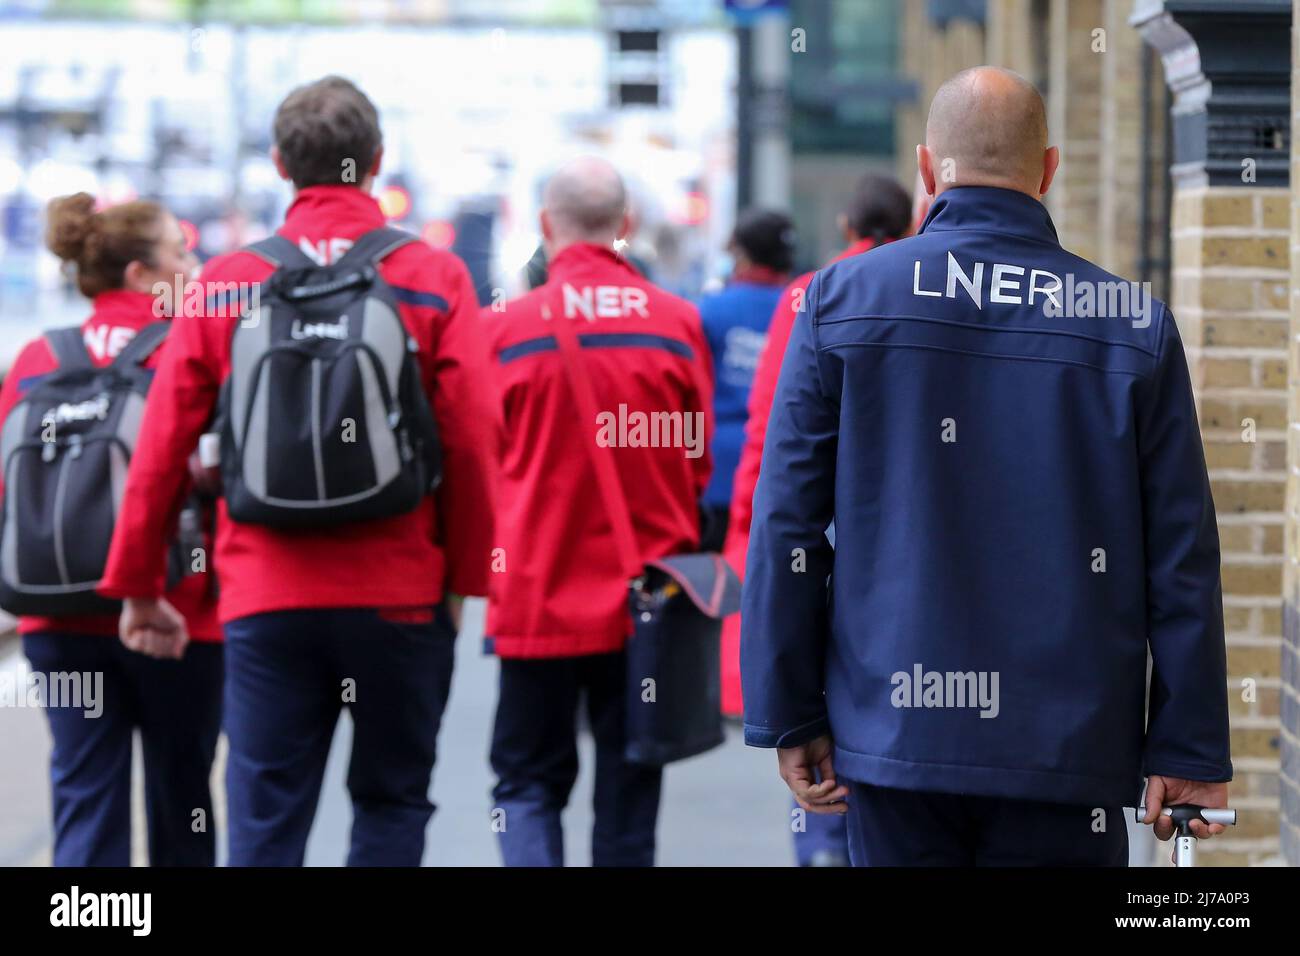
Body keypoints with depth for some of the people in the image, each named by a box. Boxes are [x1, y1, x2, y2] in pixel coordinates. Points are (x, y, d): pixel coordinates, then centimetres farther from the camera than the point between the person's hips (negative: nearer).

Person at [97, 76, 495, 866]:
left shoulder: (225, 285, 2)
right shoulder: (435, 280, -2)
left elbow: (162, 449, 2)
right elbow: (469, 445, -6)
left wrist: (138, 585, 11)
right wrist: (463, 579, 5)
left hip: (264, 600, 1)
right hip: (400, 593, -1)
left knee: (266, 821, 4)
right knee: (391, 802, 11)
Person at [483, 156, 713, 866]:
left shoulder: (507, 327, -9)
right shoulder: (678, 323, -5)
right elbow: (698, 462, 5)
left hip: (539, 597, -1)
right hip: (647, 605, 1)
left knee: (527, 780, 11)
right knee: (628, 791, 12)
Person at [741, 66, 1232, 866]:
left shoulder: (842, 299, 1)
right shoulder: (1136, 325, 0)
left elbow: (786, 526, -1)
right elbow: (1182, 559, 0)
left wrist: (790, 717, 5)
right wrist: (1189, 750, 5)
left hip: (893, 733, 1)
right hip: (1067, 747, -1)